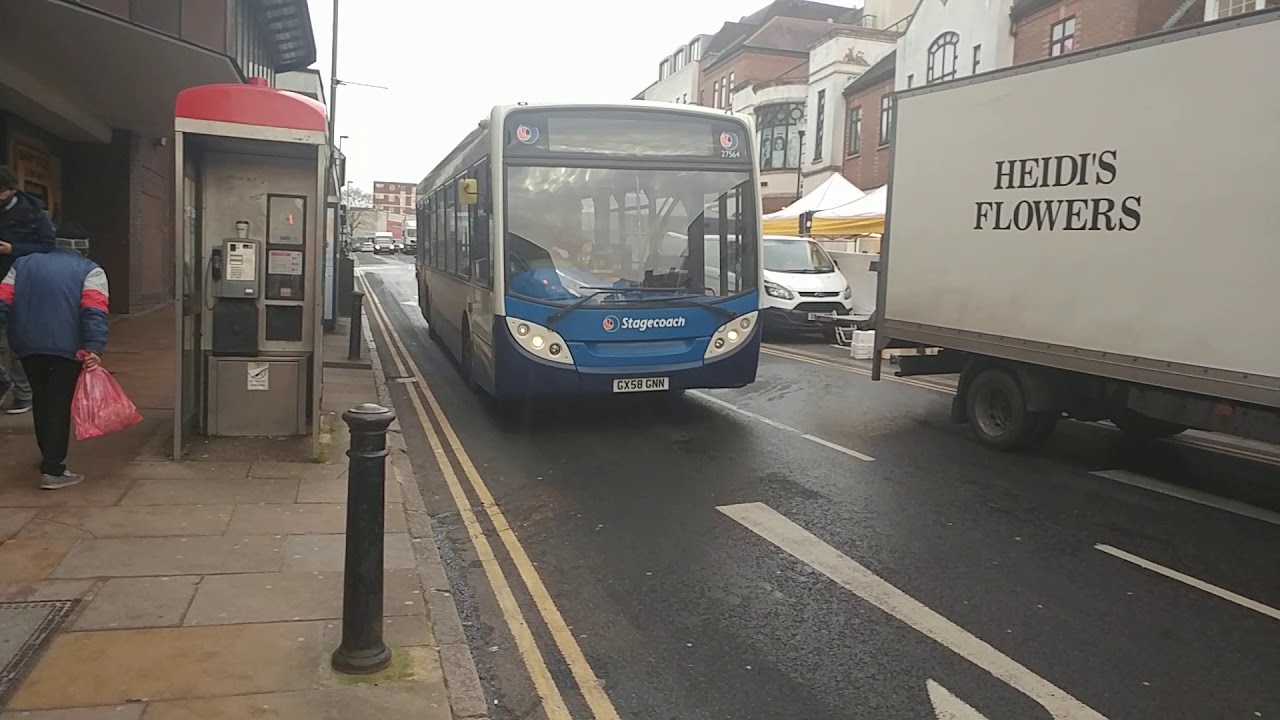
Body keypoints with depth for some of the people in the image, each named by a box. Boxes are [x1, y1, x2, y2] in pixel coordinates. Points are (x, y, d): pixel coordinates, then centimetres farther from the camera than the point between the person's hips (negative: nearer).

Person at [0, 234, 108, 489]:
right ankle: (53, 470, -3)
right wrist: (94, 348, -20)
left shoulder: (24, 264, 20)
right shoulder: (89, 270, 5)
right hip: (66, 347, -4)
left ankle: (49, 456, 34)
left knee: (41, 400, 21)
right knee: (59, 404, 0)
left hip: (27, 345, 4)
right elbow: (95, 311, -11)